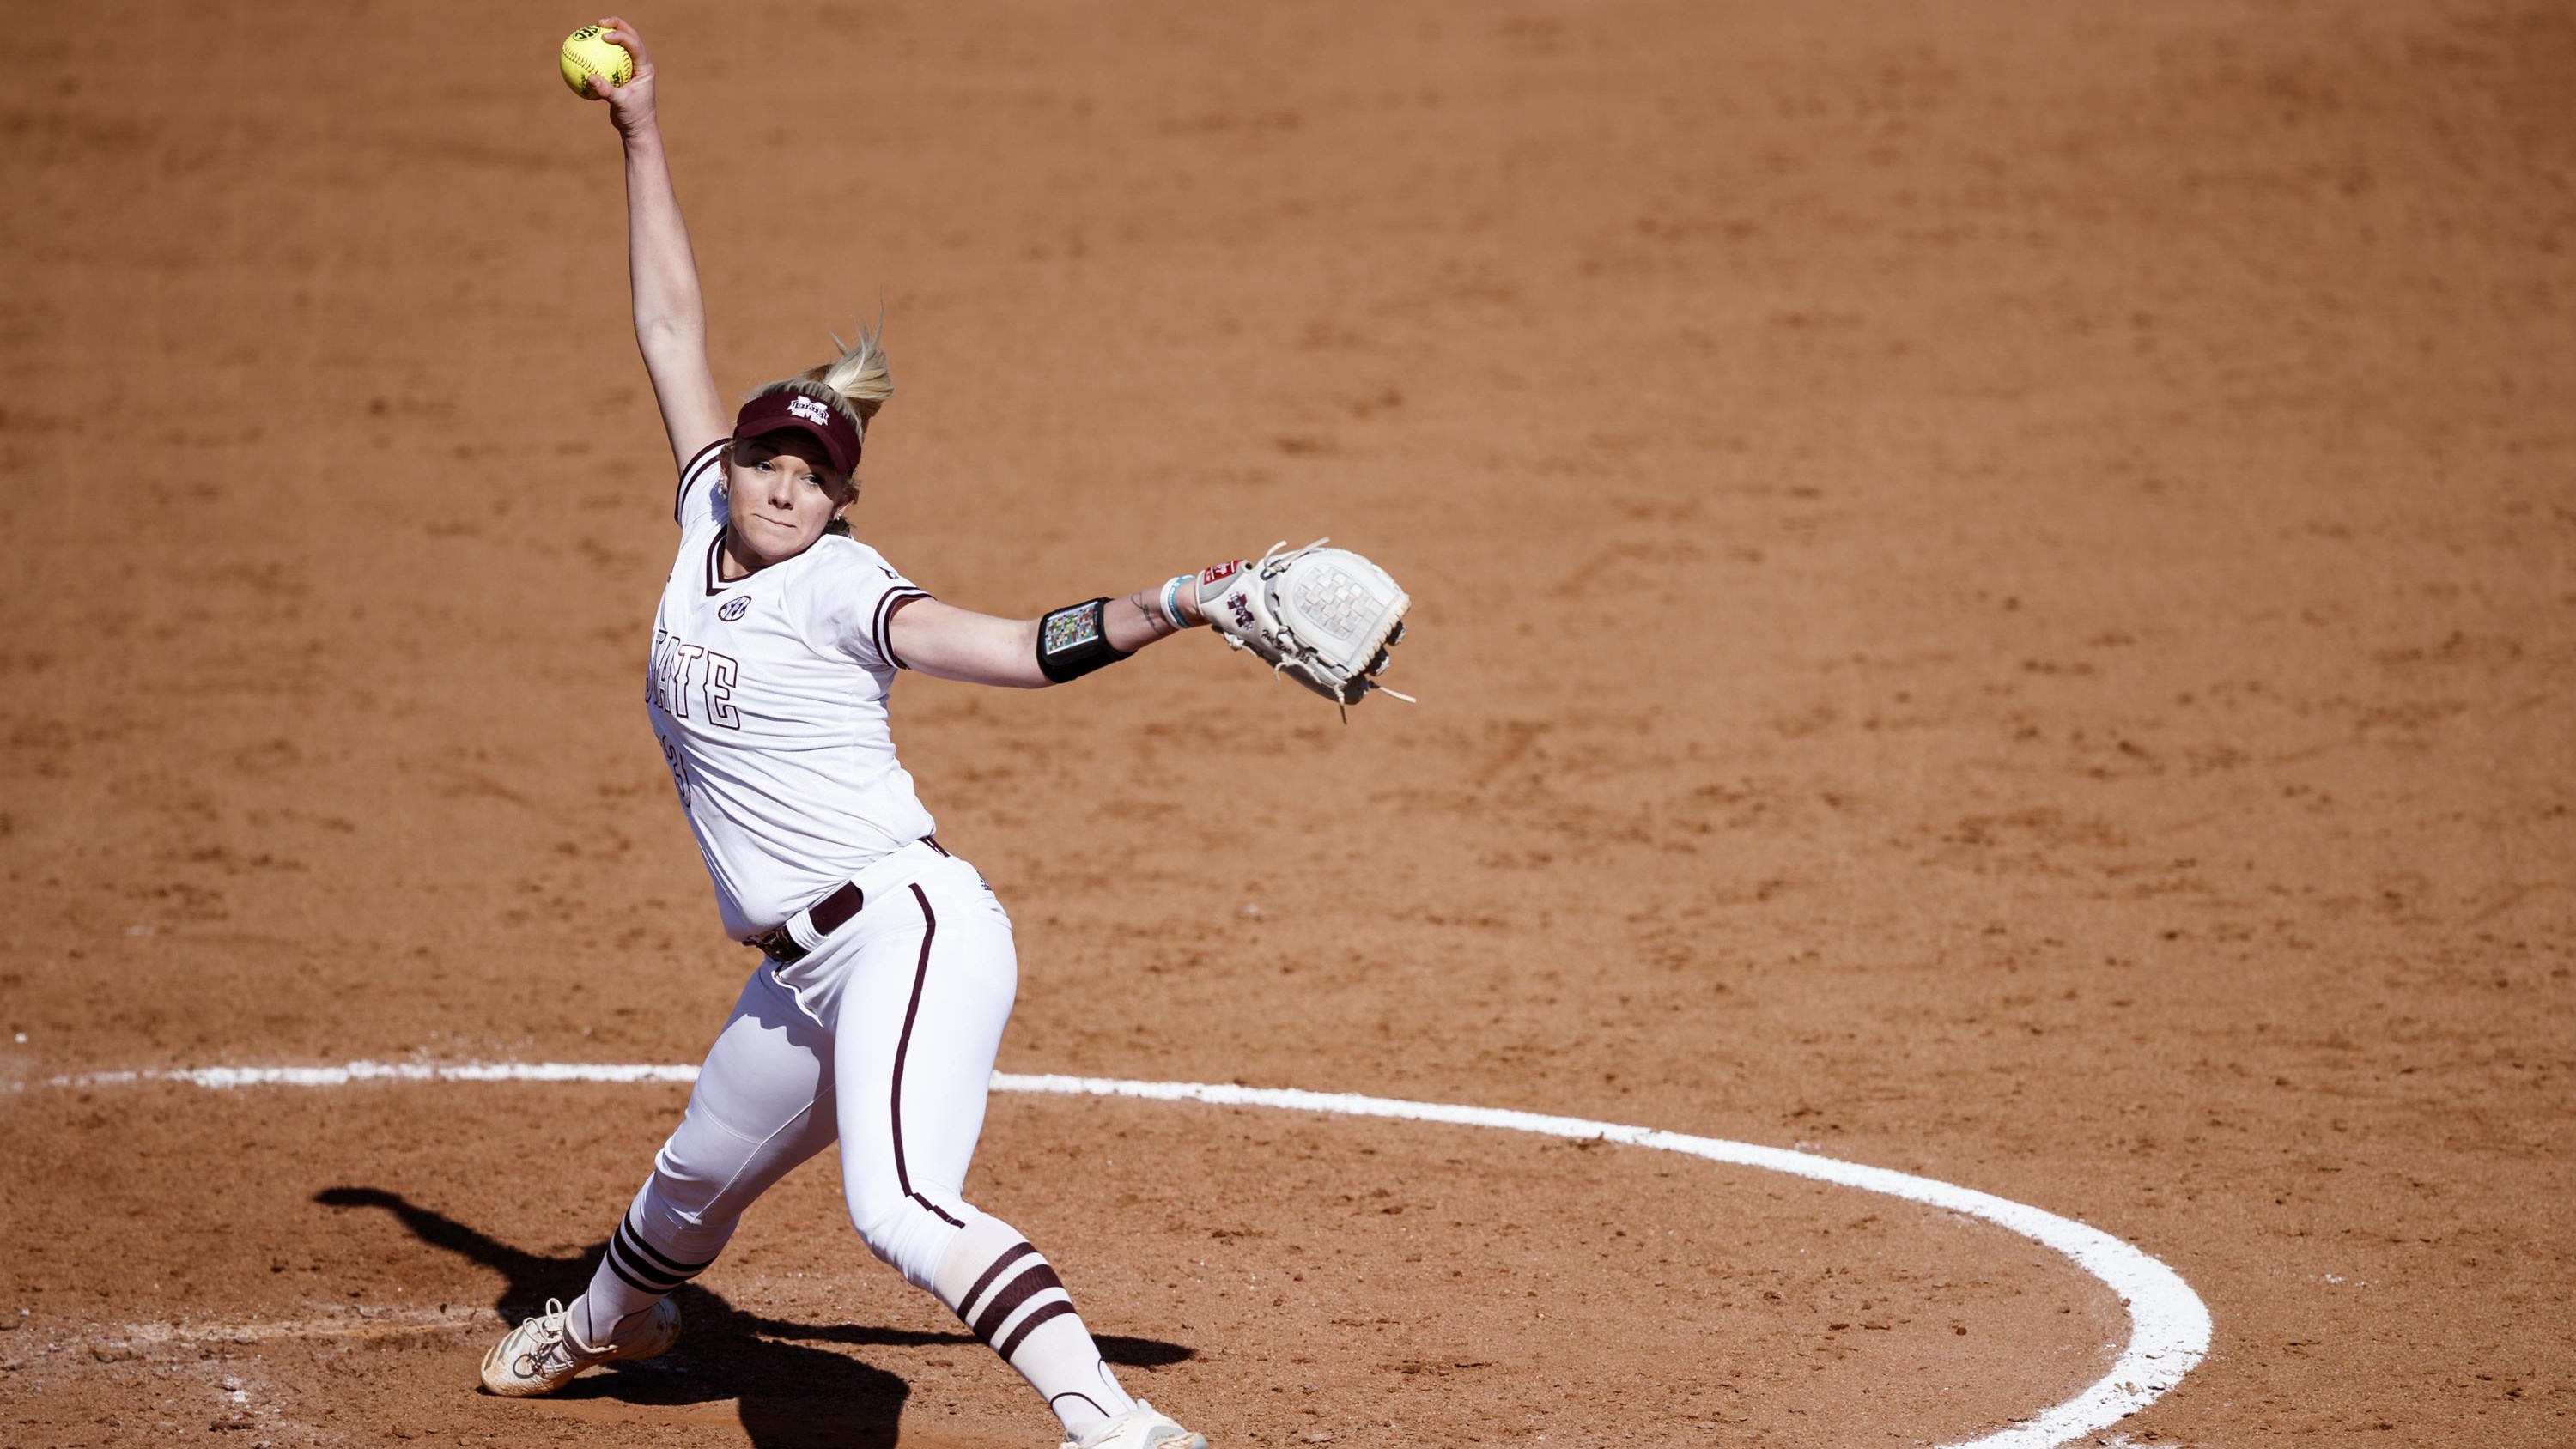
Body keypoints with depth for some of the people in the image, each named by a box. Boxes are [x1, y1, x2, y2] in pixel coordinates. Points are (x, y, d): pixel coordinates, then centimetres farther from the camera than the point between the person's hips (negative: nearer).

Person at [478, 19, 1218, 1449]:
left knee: (898, 1207, -30)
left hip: (910, 928, -8)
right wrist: (640, 135, 13)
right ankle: (612, 1317, 61)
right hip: (809, 979, 8)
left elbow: (1023, 648, -20)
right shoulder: (709, 526, 8)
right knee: (692, 1184, 29)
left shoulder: (835, 591, -10)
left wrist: (1172, 606, -34)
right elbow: (671, 328, 12)